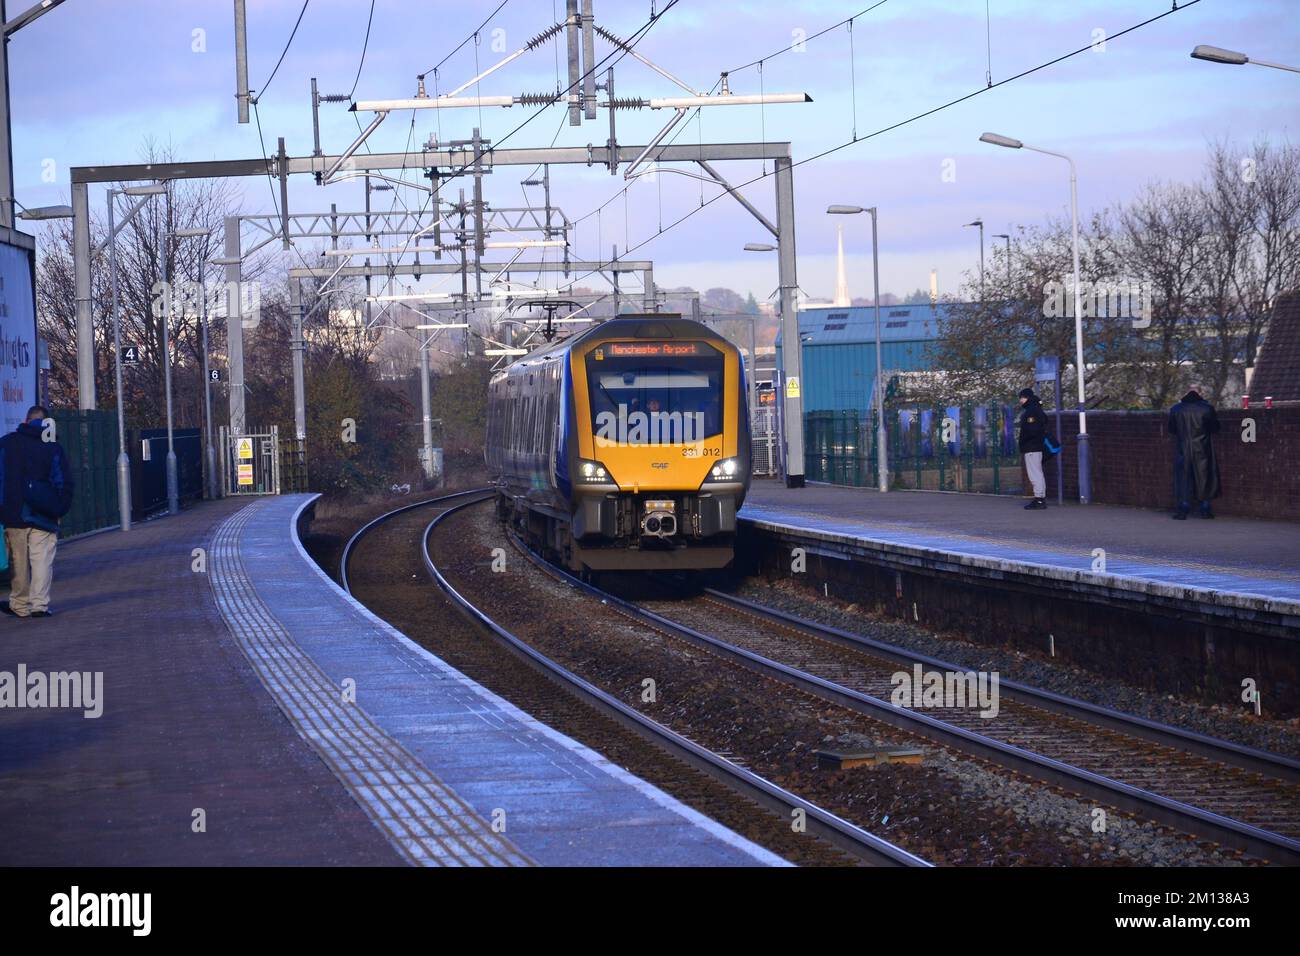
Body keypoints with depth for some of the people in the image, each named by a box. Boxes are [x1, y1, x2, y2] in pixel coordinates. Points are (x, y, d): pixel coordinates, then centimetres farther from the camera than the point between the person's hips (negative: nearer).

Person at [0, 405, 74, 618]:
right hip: (44, 518, -1)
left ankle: (19, 605, 13)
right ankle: (39, 604, -8)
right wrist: (60, 510, 10)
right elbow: (65, 482, 3)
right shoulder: (53, 447, 2)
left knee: (18, 562, 8)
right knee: (42, 560, 0)